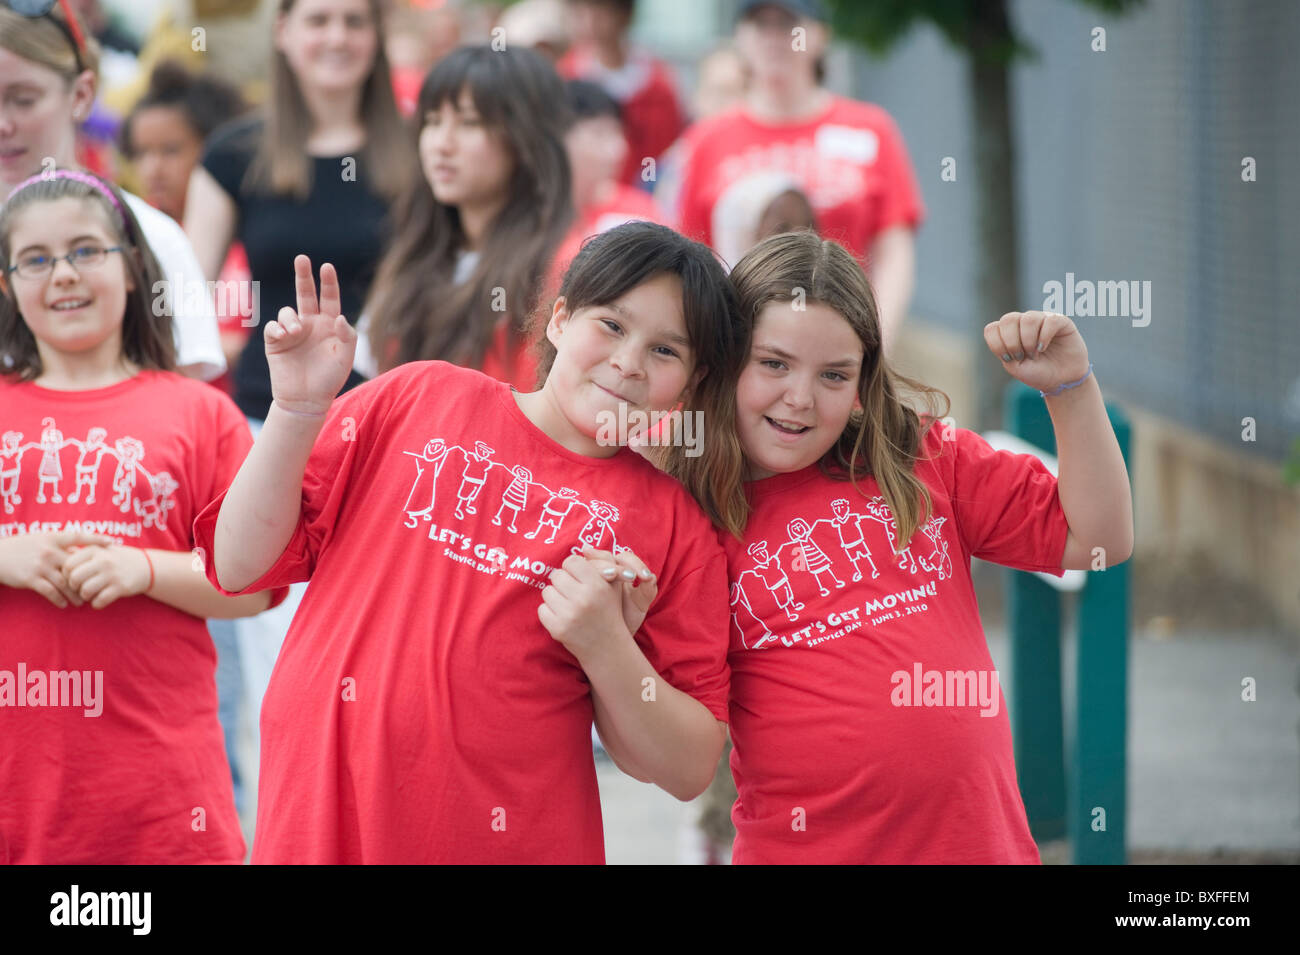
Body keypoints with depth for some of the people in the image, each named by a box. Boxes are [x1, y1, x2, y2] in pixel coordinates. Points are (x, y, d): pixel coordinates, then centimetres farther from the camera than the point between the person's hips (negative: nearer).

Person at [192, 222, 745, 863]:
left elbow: (687, 771, 1)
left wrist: (606, 647, -12)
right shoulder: (419, 397, 4)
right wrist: (298, 409, -8)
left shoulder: (675, 527, 2)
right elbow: (241, 566, 3)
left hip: (514, 843, 0)